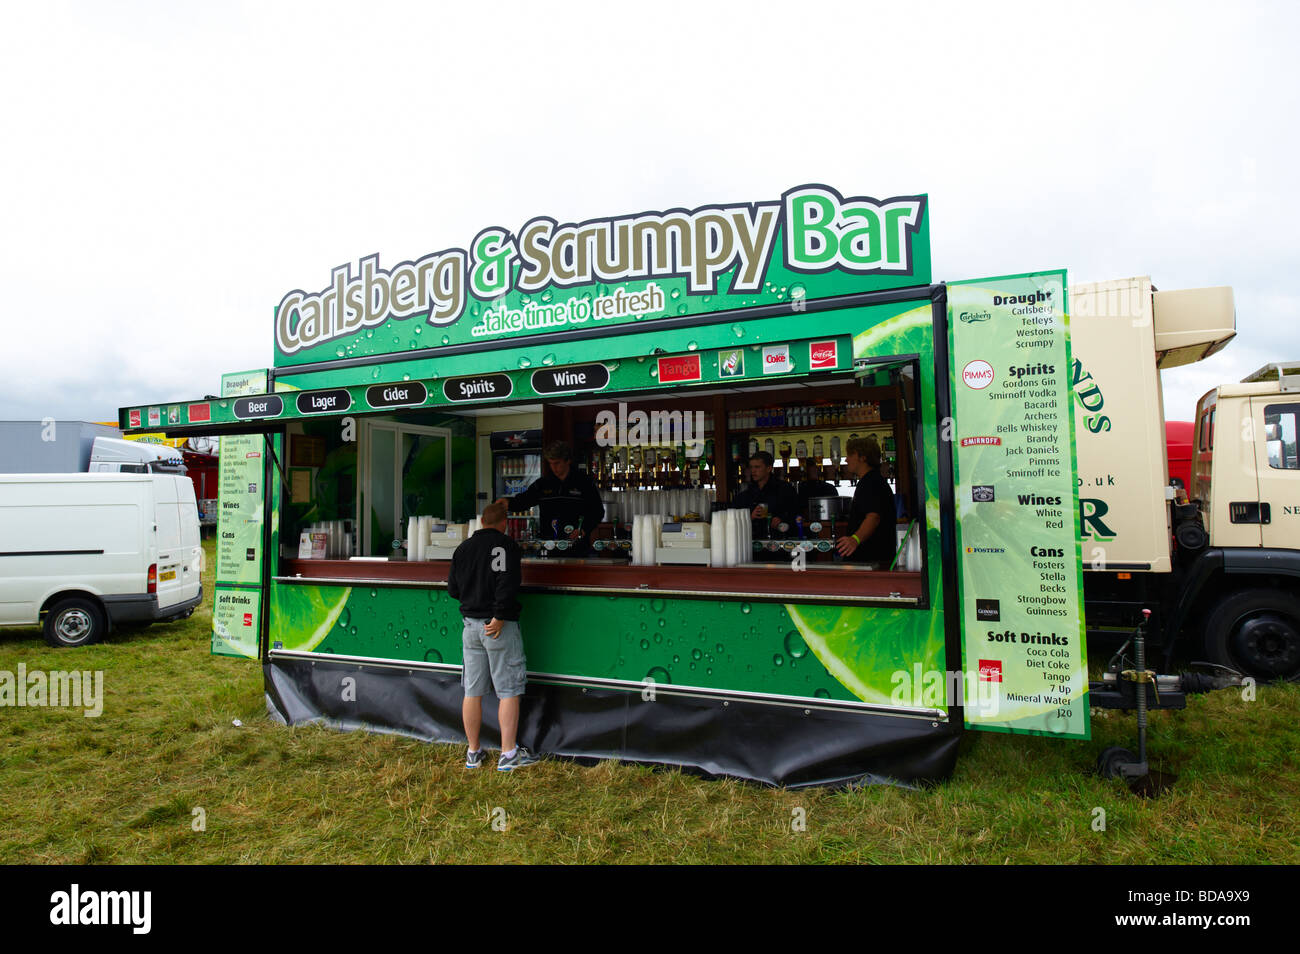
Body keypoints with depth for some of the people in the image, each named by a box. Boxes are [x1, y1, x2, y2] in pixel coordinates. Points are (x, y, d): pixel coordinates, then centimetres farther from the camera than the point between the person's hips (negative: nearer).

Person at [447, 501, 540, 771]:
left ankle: (473, 753, 20)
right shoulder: (505, 545, -8)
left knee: (472, 691, 11)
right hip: (499, 627, -6)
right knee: (509, 691, 1)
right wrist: (499, 616, -17)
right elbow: (507, 583, -21)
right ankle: (508, 755, 4)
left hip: (470, 624, 6)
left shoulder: (462, 548, 11)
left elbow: (452, 589, 13)